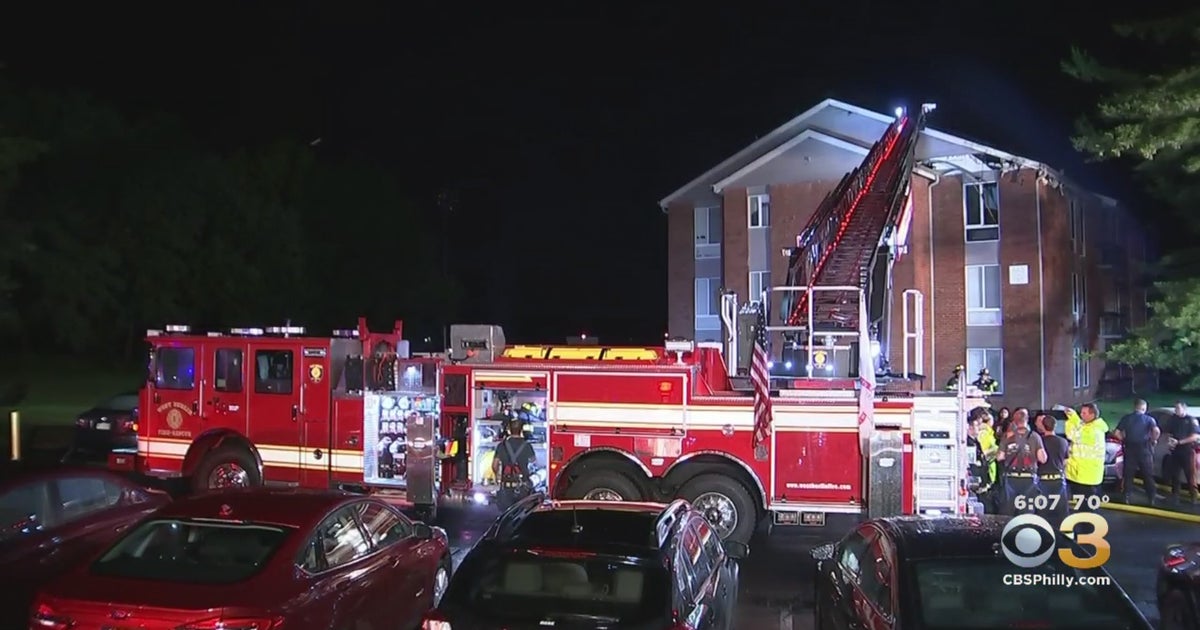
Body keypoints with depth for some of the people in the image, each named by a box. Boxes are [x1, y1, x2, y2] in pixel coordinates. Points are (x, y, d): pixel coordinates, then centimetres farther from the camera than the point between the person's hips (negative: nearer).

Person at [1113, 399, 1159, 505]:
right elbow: (1156, 431, -19)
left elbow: (1116, 433, -1)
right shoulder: (1148, 419, -1)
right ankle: (1151, 498, 9)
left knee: (1128, 474, 9)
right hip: (1144, 448, -1)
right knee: (1148, 475, 8)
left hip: (1130, 448, 1)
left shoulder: (1126, 418, 5)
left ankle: (1128, 496, 7)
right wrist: (1153, 440, -2)